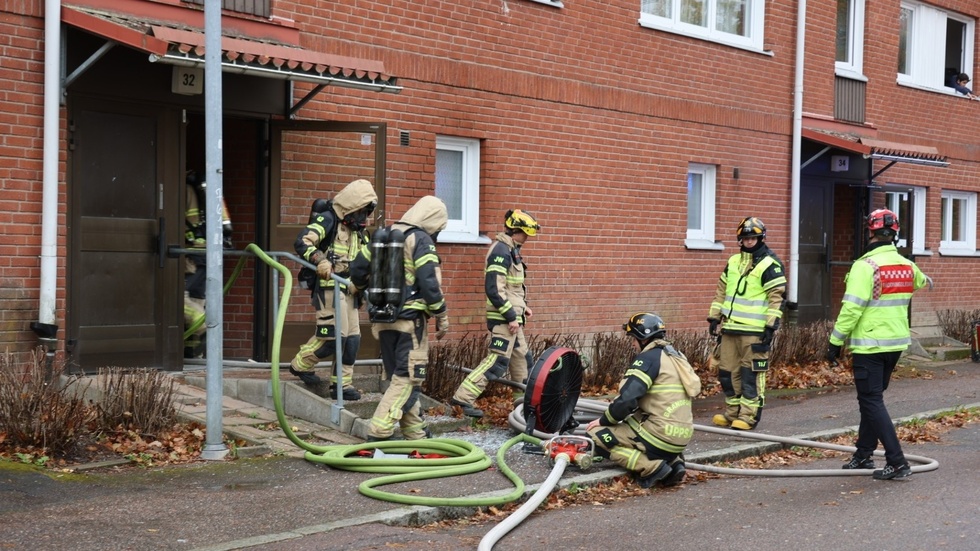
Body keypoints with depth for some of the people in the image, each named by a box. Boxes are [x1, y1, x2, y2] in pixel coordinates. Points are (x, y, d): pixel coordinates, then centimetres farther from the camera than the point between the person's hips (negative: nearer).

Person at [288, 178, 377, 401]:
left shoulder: (358, 232, 17)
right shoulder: (328, 220, -9)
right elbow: (302, 242, -22)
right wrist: (319, 259, -39)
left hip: (347, 289, 9)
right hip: (328, 285, -9)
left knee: (352, 337, 6)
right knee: (335, 335, -13)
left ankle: (343, 383, 15)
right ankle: (301, 365, 9)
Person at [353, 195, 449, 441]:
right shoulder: (421, 240, -8)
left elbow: (358, 271, 16)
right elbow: (429, 283, -16)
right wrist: (442, 317, -6)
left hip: (382, 319, 8)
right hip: (410, 319, -7)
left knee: (399, 378, 15)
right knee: (407, 379, -3)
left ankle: (416, 434, 23)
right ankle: (378, 434, -10)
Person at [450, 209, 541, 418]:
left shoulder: (511, 250, 14)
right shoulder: (501, 250, -17)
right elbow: (494, 288, -24)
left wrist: (522, 306, 17)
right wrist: (511, 316, -21)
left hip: (512, 317, 10)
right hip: (504, 318, -10)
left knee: (521, 358, 18)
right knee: (498, 360, -11)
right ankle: (463, 397, -10)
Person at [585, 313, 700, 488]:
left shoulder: (649, 357, -10)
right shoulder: (676, 356, 15)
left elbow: (626, 400, -17)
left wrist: (604, 420, 0)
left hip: (659, 434, -8)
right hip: (681, 437, 9)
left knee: (595, 436, -2)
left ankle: (652, 467, -11)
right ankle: (673, 461, 10)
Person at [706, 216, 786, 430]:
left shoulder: (770, 264, -7)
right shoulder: (733, 262, 15)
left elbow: (777, 297, -11)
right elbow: (722, 290, 21)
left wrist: (771, 326, -16)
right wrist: (715, 316, 16)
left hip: (754, 331, -7)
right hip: (731, 327, 7)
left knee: (751, 373, -4)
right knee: (727, 370, 10)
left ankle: (749, 415, 1)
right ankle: (732, 411, 21)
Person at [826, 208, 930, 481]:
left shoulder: (865, 266, -17)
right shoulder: (907, 266, 7)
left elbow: (852, 308, -20)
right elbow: (920, 281, 32)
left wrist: (836, 341, -13)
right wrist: (926, 281, 55)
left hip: (869, 346, -8)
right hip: (896, 343, 8)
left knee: (871, 402, -4)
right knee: (872, 398, 19)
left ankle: (897, 463, -8)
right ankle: (863, 455, 28)